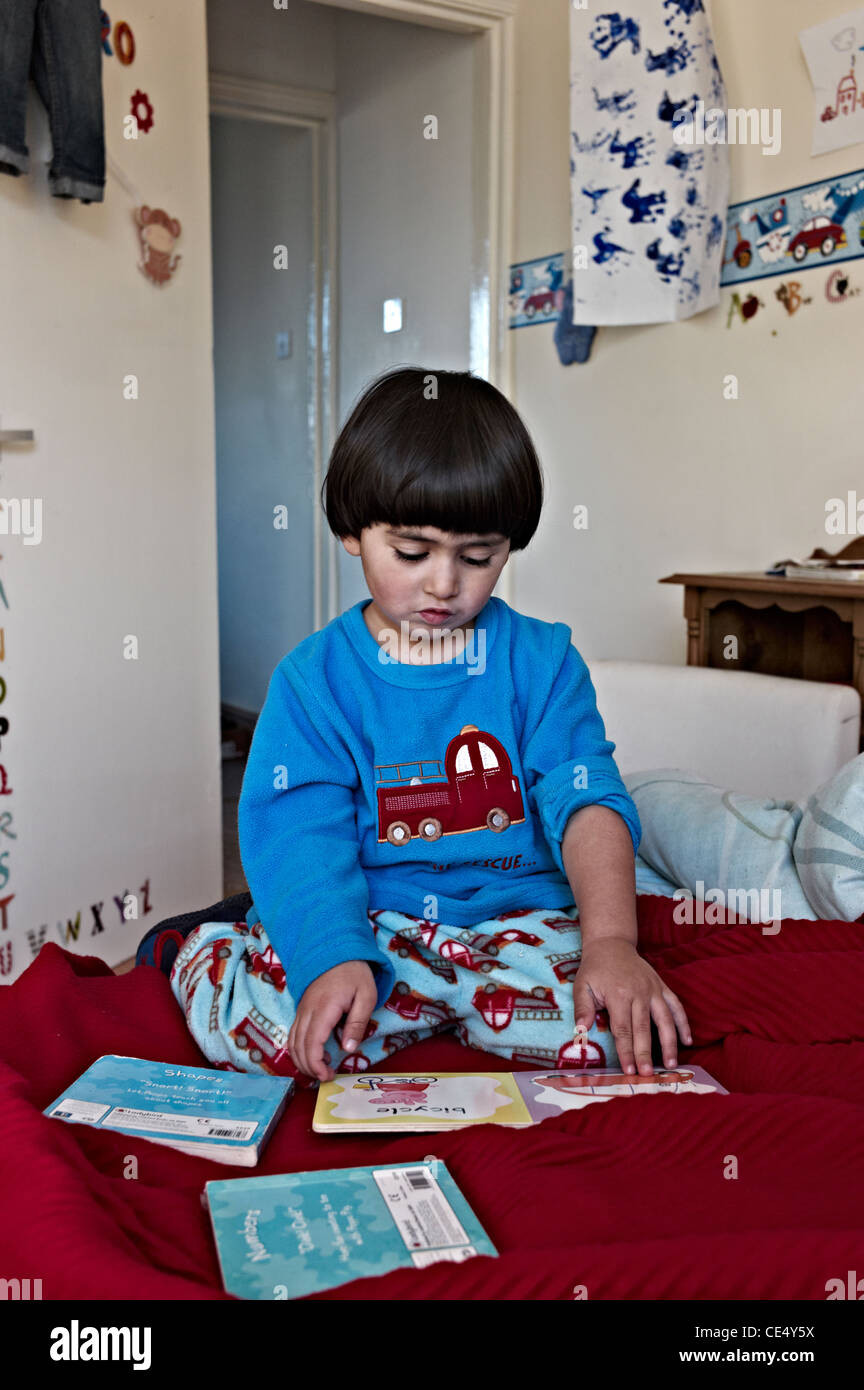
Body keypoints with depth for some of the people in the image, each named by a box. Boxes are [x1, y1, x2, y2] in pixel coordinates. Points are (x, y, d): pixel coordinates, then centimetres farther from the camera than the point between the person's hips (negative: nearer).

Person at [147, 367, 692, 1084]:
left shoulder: (542, 660, 2)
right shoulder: (312, 677, -1)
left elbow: (587, 799, -9)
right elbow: (302, 838, -11)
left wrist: (611, 940, -26)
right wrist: (334, 958, -29)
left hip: (514, 920, 3)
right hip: (366, 924, -3)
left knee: (602, 1022, -27)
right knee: (247, 1019, -30)